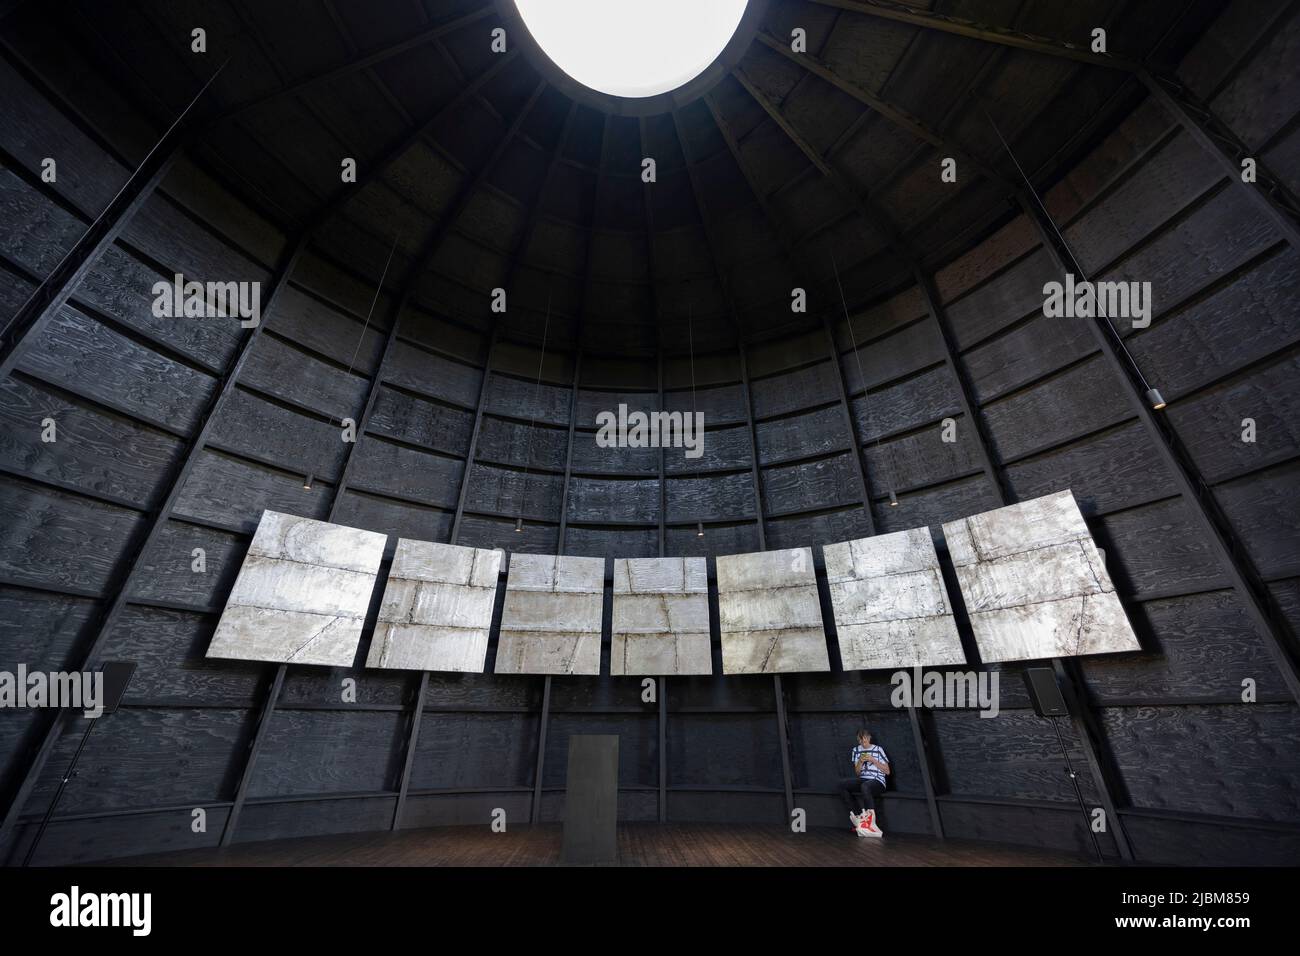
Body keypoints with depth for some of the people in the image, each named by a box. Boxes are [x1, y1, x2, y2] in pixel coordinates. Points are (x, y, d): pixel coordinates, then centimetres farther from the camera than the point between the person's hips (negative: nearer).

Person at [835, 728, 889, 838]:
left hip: (877, 781, -5)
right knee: (841, 784, -24)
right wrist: (860, 761, -4)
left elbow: (887, 771, 3)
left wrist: (873, 760, -9)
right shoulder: (856, 750, 17)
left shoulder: (878, 749, 6)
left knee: (864, 786, -41)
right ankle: (856, 816, -19)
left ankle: (871, 823, -43)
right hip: (862, 780, 5)